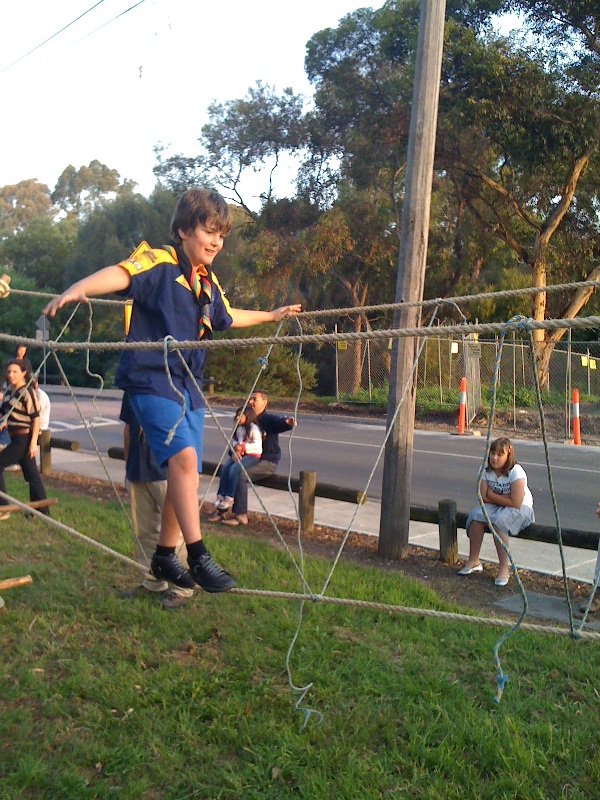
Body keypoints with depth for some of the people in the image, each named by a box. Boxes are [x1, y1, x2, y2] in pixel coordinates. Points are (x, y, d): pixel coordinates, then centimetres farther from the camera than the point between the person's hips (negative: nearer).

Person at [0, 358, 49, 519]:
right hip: (16, 438, 8)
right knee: (31, 474, 11)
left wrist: (33, 442, -20)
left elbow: (36, 418, -17)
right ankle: (43, 512, 17)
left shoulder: (27, 392, -15)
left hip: (24, 439, -8)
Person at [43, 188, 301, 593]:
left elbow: (227, 317, 35)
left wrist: (270, 315, 47)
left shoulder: (209, 282, 17)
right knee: (183, 456, -24)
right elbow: (122, 273, -26)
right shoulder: (159, 261, -6)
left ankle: (165, 556, 22)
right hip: (152, 378, -8)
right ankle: (199, 556, -16)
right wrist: (79, 288, -44)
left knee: (185, 471, 7)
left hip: (188, 385, 8)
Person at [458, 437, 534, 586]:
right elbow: (484, 497, -5)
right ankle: (473, 560, -14)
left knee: (499, 520, -34)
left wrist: (492, 494, -16)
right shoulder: (486, 469, -3)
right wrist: (504, 497, -16)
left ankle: (504, 567, -25)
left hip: (521, 509, -5)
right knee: (476, 514, -23)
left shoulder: (516, 472, -20)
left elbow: (516, 503, -25)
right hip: (496, 506, 5)